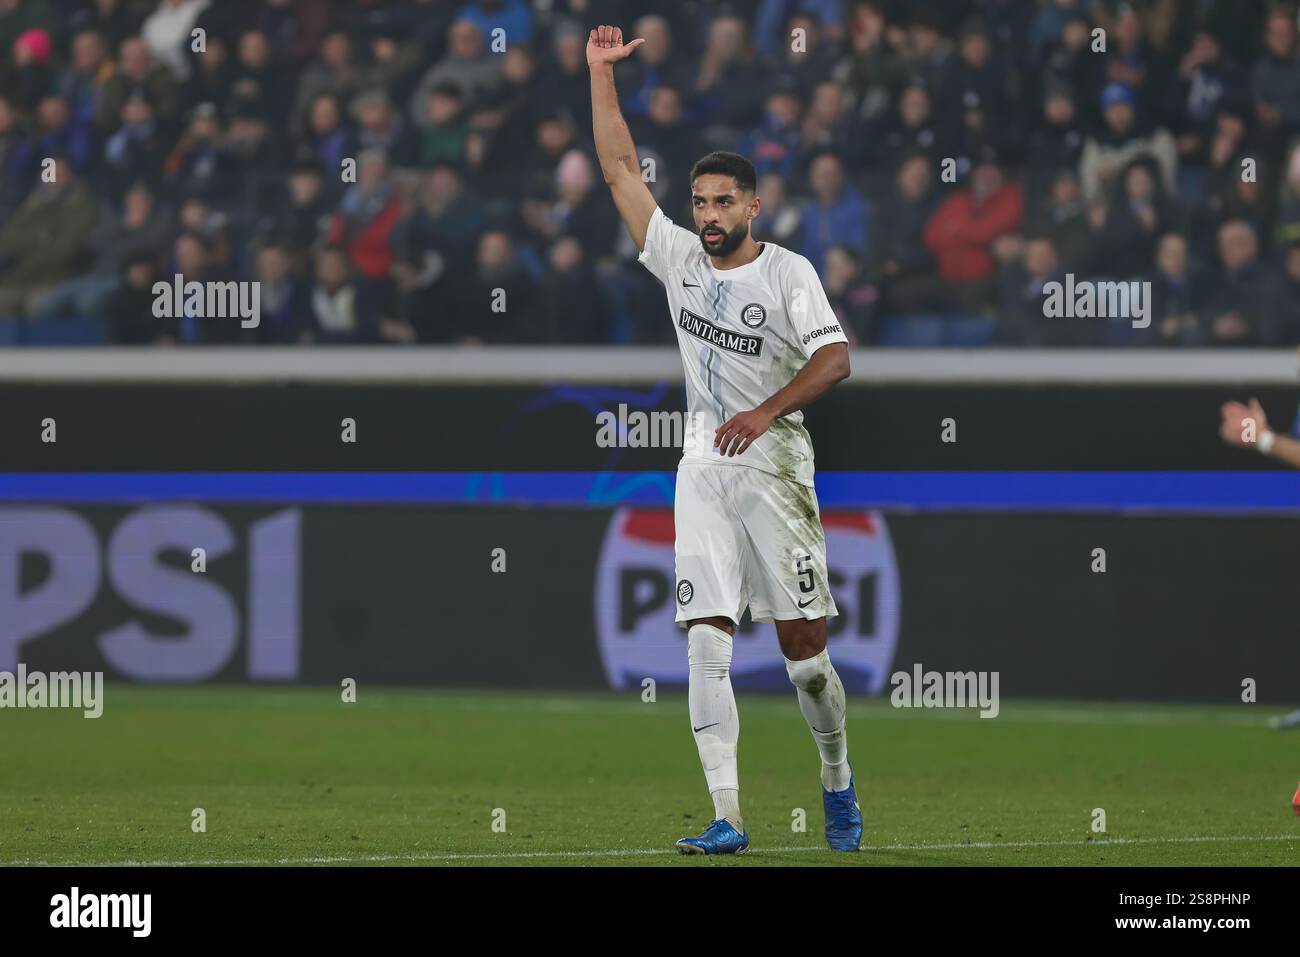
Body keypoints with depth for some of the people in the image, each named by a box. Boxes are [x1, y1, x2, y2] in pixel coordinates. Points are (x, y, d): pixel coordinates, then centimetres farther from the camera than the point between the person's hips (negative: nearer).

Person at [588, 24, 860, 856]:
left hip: (773, 466, -4)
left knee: (803, 645, -2)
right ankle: (727, 819, -11)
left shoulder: (788, 272, -5)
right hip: (704, 468, 4)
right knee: (707, 641, -7)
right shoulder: (680, 258, 7)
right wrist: (602, 74, 3)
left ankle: (838, 780, 22)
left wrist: (766, 414, -26)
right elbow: (621, 171, 8)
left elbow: (835, 357, -15)